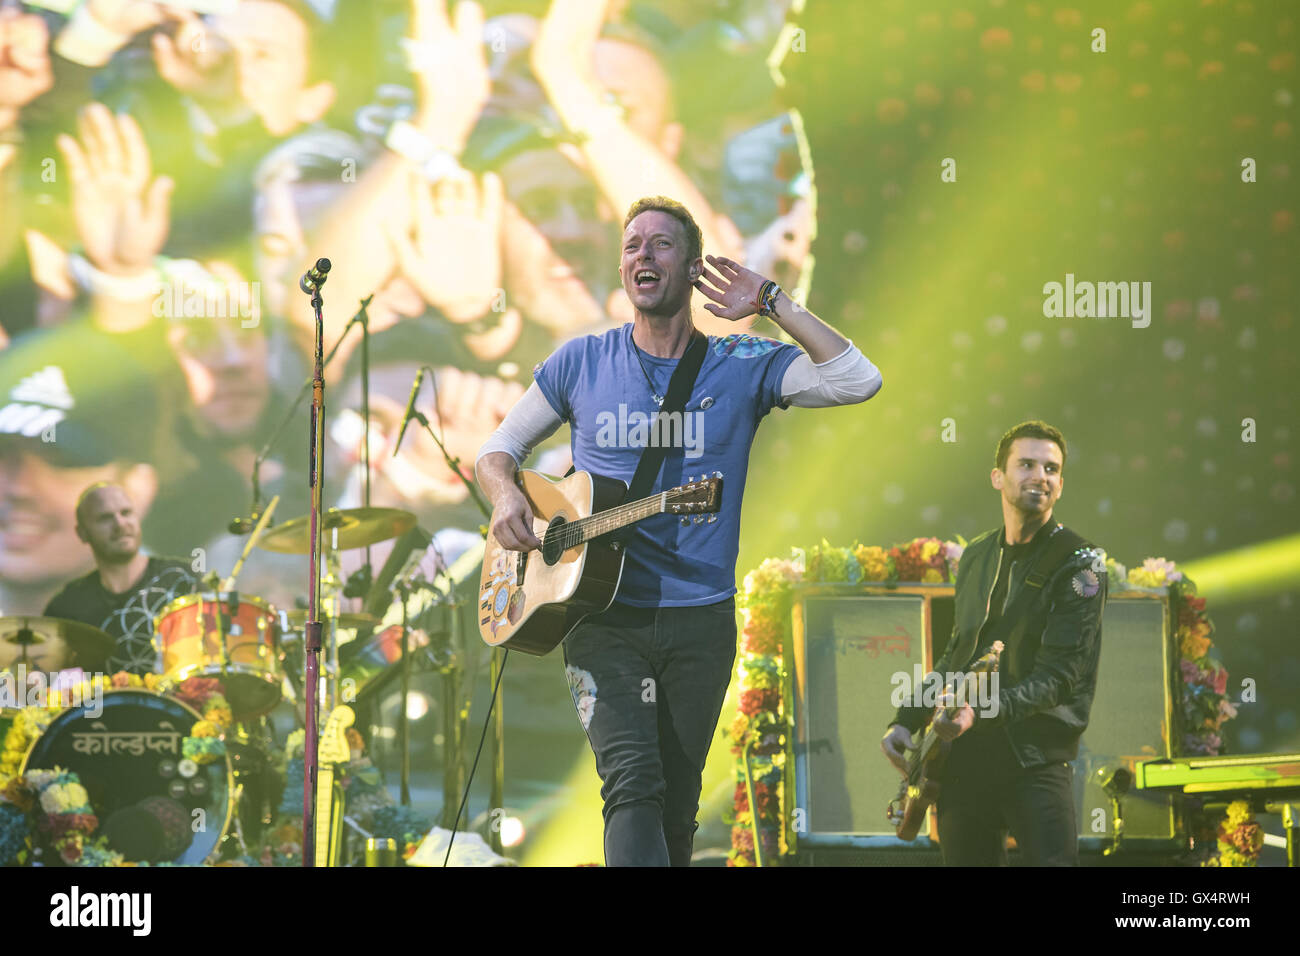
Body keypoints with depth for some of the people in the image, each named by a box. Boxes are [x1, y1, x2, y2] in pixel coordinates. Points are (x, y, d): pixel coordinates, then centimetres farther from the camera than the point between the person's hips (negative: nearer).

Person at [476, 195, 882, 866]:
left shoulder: (742, 367, 3)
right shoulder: (582, 362, 6)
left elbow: (857, 381, -11)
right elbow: (498, 448, 15)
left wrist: (772, 303, -10)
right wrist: (505, 497, -7)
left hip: (699, 617, 2)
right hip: (603, 613, -1)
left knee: (677, 804, 10)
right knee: (633, 783, -21)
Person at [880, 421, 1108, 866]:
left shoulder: (1079, 564, -6)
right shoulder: (976, 558, 15)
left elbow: (1059, 675, -14)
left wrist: (984, 710, -28)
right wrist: (906, 721, 13)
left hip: (1035, 758, -6)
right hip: (963, 758, 6)